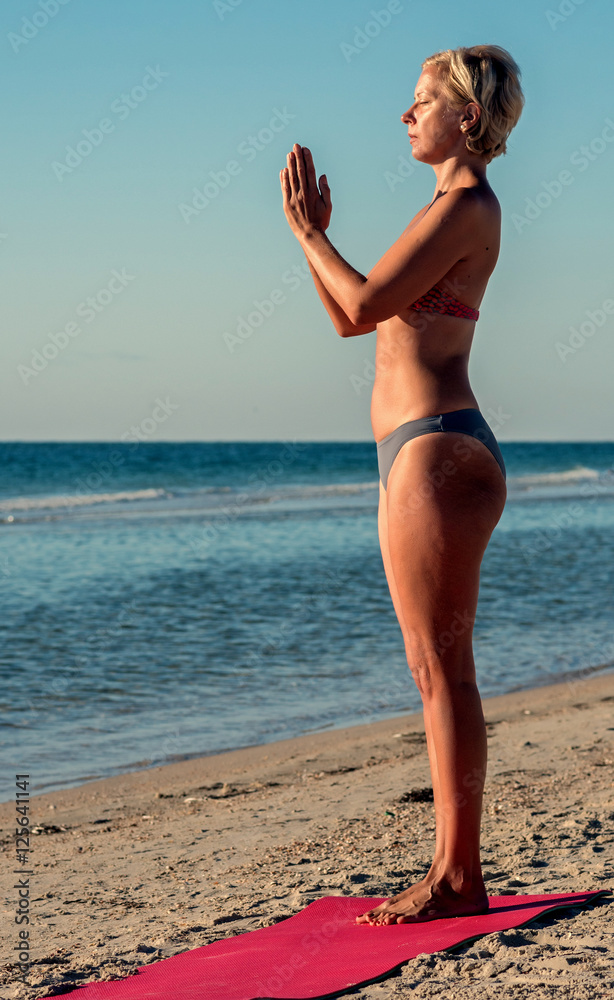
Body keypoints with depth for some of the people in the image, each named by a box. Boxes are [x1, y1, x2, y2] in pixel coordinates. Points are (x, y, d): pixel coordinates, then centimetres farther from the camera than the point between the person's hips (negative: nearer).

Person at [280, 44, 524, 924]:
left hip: (435, 453, -10)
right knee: (439, 670, 10)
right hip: (427, 454, 10)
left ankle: (458, 878, 0)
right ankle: (454, 871, 16)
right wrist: (314, 232, 12)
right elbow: (350, 319, 22)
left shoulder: (465, 204, -9)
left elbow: (366, 302, -16)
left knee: (439, 668, -6)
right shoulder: (455, 210, 20)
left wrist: (307, 230, -3)